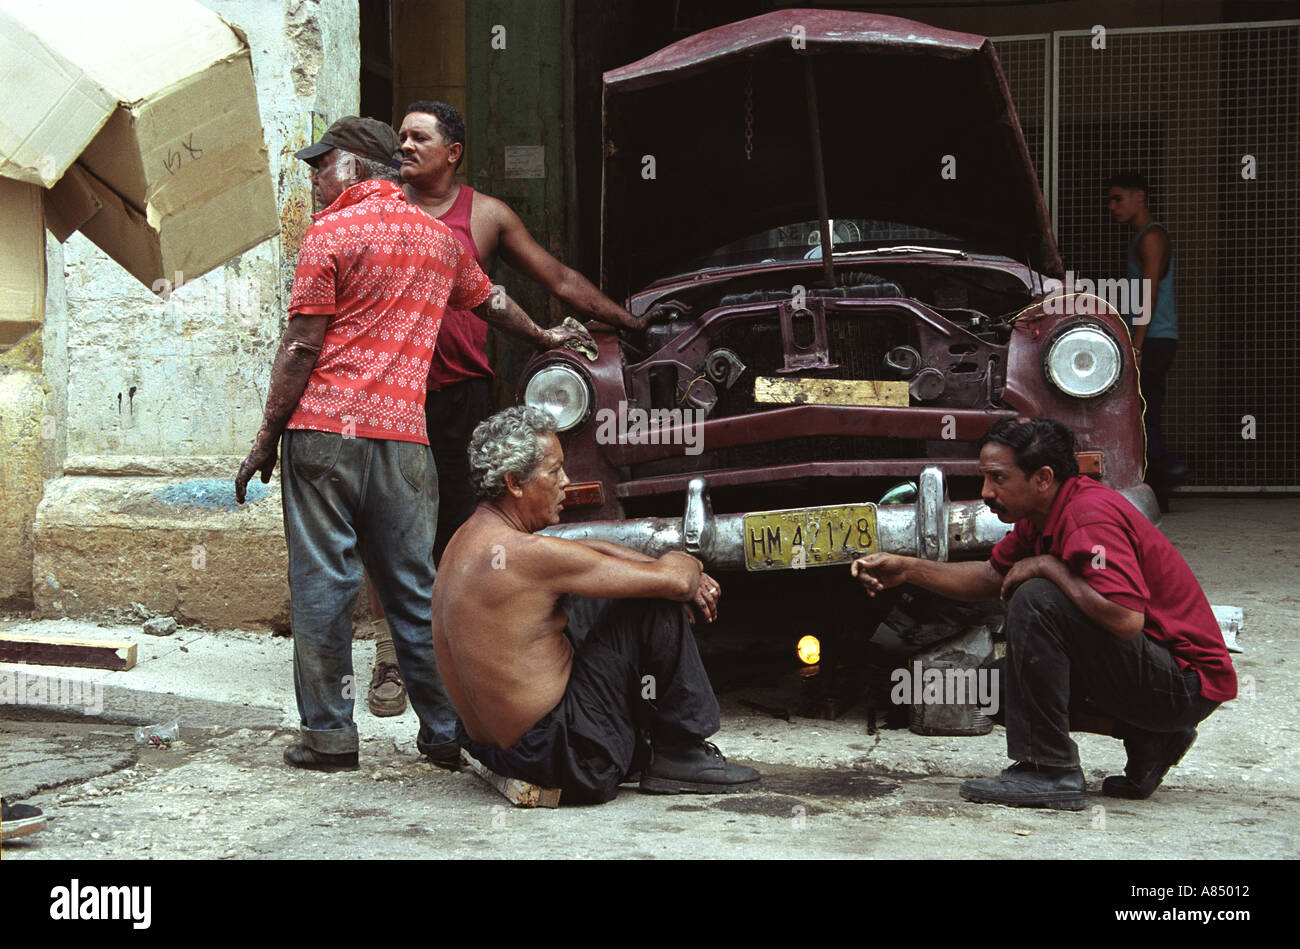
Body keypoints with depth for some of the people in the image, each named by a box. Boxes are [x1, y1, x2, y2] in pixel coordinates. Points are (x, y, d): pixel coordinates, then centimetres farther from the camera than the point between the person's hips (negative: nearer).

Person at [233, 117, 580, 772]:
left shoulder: (331, 233, -2)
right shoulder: (439, 237, 16)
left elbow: (301, 347, -7)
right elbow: (491, 303, 32)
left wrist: (267, 437, -2)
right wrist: (545, 338, 52)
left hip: (324, 427, -5)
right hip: (404, 435, 5)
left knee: (322, 583, 1)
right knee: (413, 586, 11)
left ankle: (329, 735, 3)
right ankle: (446, 731, 13)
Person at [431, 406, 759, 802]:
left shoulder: (468, 539, 8)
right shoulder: (524, 554, -22)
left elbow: (589, 550, 21)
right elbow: (674, 582, -18)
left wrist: (684, 575, 13)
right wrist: (687, 565, 6)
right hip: (557, 753, -10)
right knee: (657, 605, -6)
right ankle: (680, 755, 6)